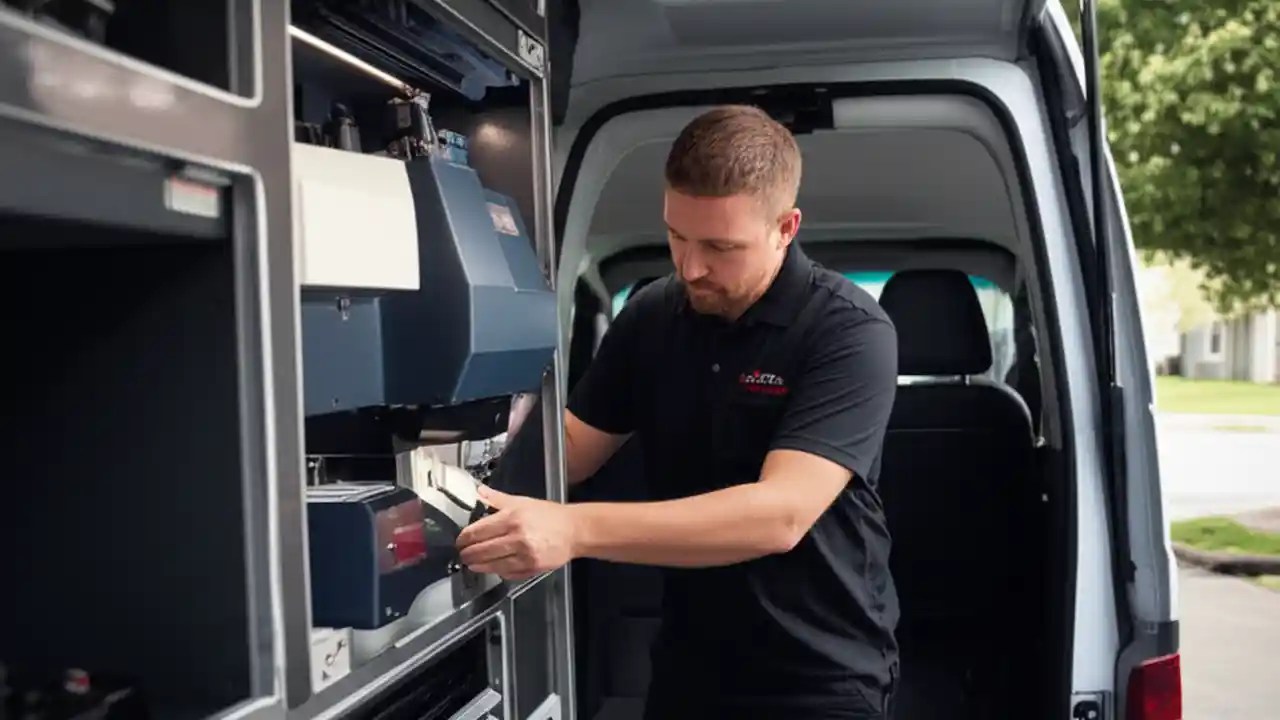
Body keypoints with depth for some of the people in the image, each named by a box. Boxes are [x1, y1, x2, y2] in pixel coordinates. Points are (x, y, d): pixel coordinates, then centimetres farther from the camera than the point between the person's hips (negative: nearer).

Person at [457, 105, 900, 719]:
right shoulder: (650, 316, -2)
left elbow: (780, 514, -30)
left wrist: (575, 529, -38)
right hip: (686, 662, 5)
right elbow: (572, 447, 5)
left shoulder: (849, 332, -19)